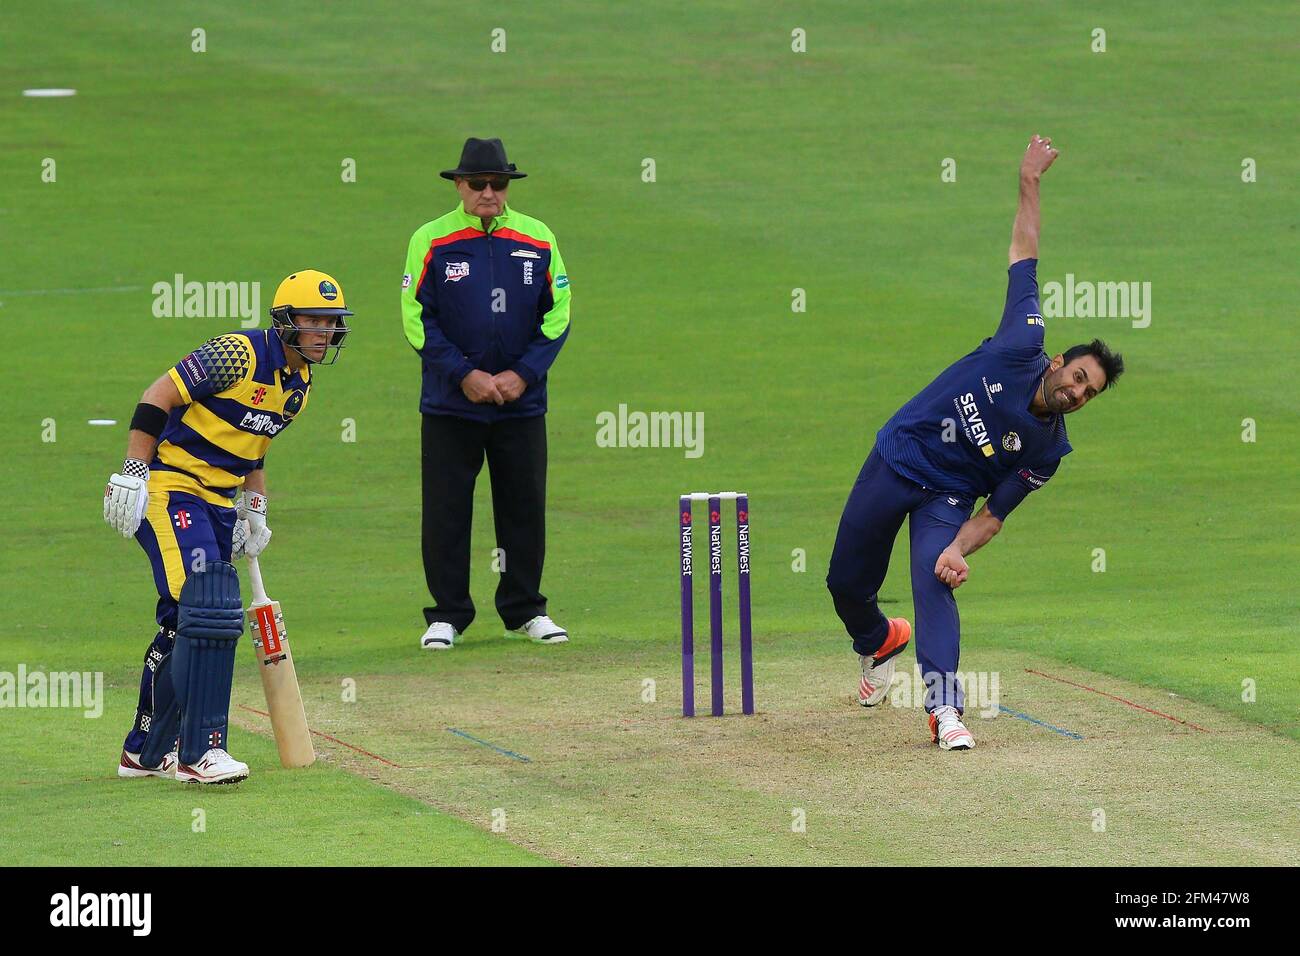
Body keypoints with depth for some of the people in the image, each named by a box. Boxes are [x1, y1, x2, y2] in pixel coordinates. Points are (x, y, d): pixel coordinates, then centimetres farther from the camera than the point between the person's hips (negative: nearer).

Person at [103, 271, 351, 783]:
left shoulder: (298, 385, 10)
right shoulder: (239, 354, -19)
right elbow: (157, 399, -18)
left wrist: (254, 510, 17)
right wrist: (132, 475, -21)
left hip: (216, 501, 9)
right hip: (168, 487, -9)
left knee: (186, 620, 13)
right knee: (207, 610, -19)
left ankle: (147, 751, 24)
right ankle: (198, 752, -18)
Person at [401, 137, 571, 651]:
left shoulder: (538, 240, 4)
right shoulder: (430, 241, -2)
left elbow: (557, 316, 5)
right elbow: (418, 319, -4)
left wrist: (523, 374, -8)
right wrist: (464, 375, -13)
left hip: (522, 403, 2)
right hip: (450, 404, -2)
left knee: (524, 507, 5)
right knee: (446, 511, 0)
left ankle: (524, 610, 17)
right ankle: (448, 614, 9)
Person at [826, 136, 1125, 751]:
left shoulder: (1047, 450, -11)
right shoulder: (1021, 350, -14)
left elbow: (994, 513, -10)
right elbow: (1024, 257, -9)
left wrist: (959, 548, -29)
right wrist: (1029, 185, -11)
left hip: (947, 496, -1)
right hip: (895, 462, 1)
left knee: (934, 582, -26)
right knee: (846, 583, 9)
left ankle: (944, 708, -32)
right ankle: (879, 643, 43)